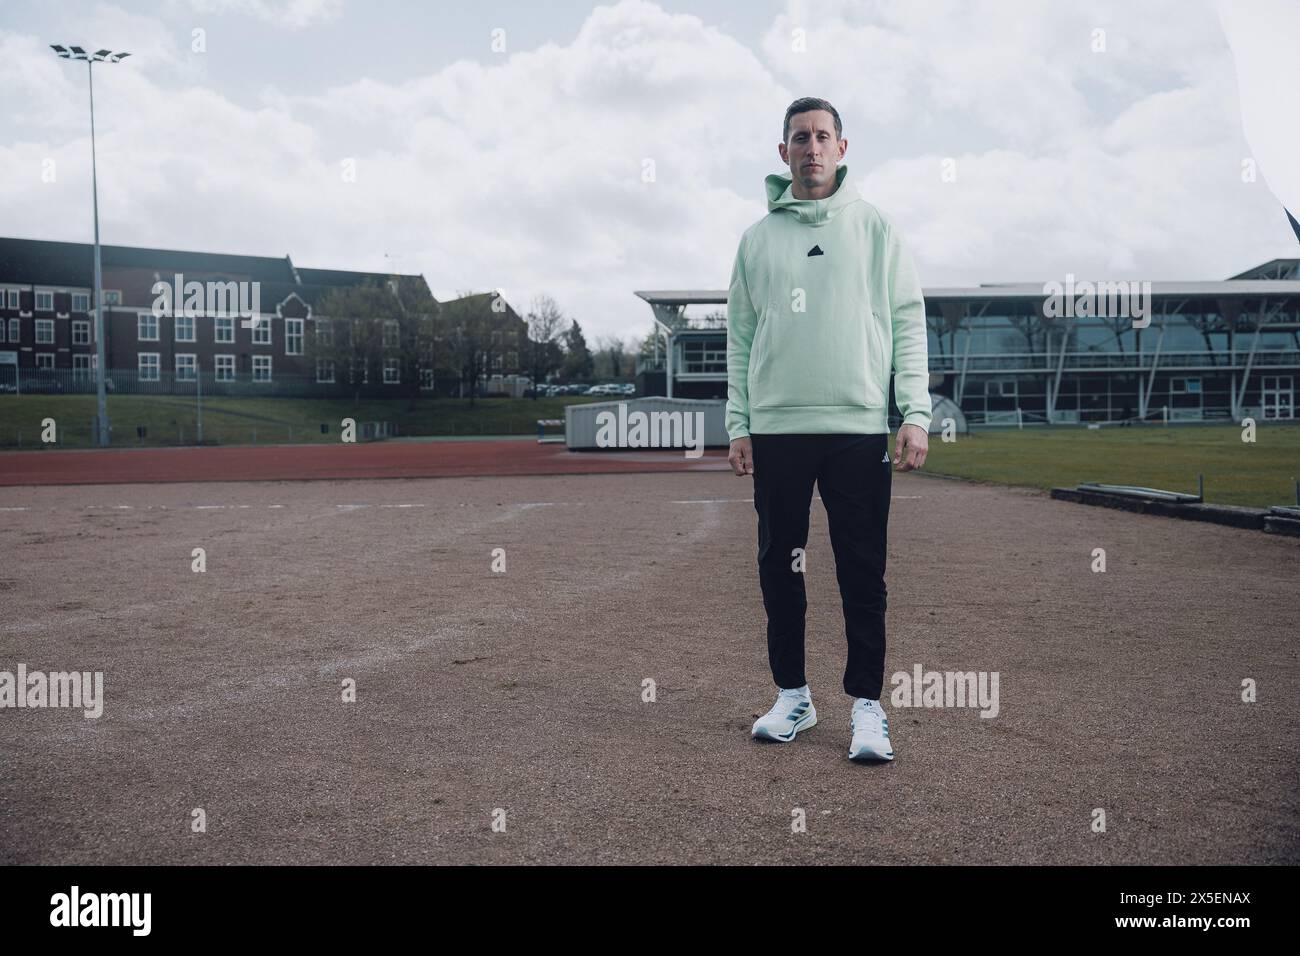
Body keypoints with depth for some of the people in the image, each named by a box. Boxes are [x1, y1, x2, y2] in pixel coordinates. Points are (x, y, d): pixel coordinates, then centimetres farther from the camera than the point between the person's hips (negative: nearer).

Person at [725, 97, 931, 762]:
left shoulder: (875, 228, 7)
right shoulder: (757, 239, 13)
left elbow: (908, 324, 3)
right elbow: (740, 337, 12)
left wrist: (915, 414, -7)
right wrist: (738, 424, 3)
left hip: (859, 426, -2)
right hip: (775, 431, 2)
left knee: (862, 572, 0)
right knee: (779, 568, 7)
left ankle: (866, 705, 9)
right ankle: (792, 694, 19)